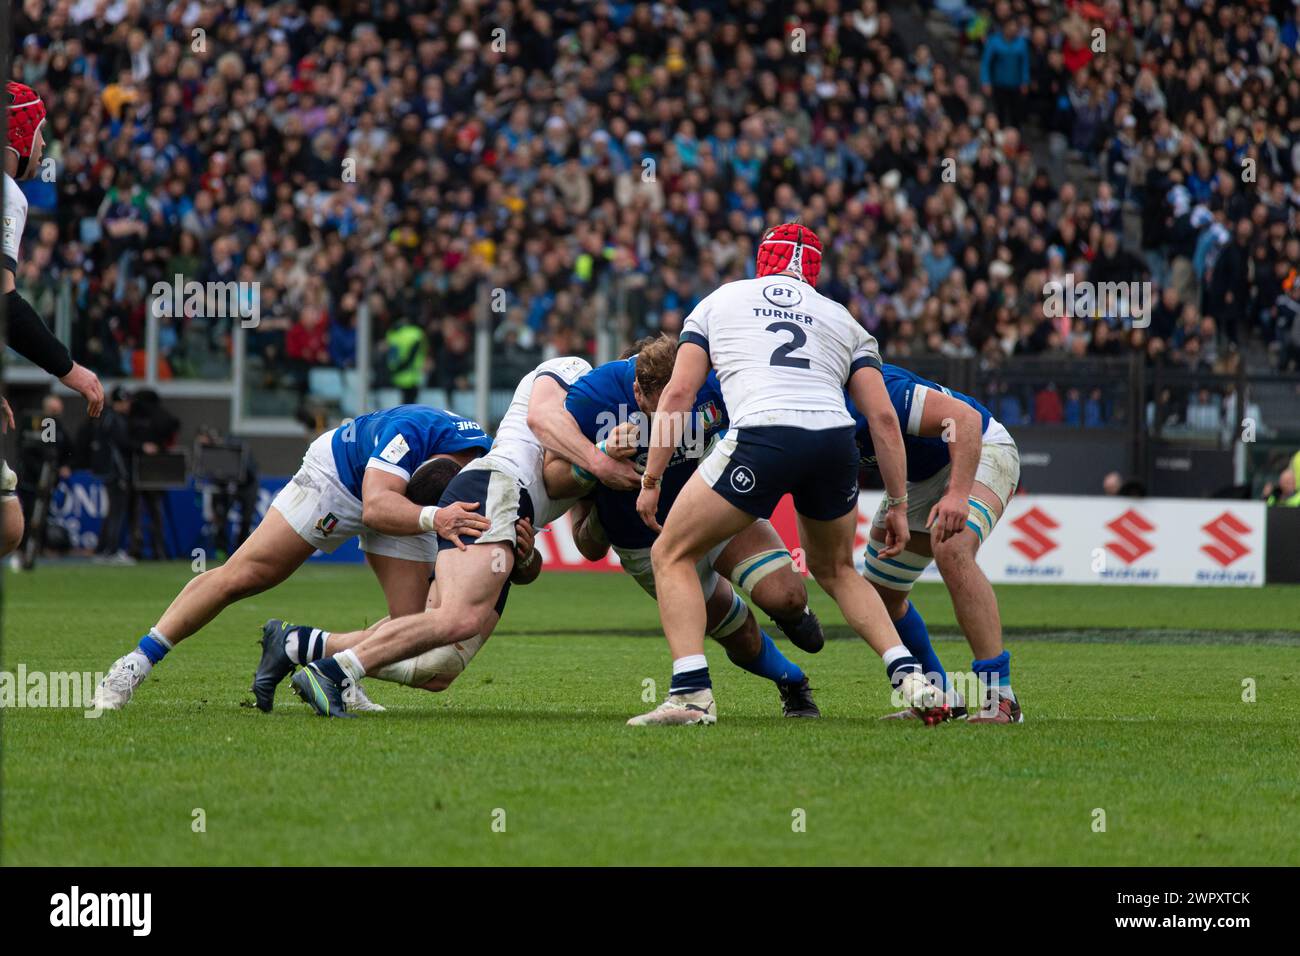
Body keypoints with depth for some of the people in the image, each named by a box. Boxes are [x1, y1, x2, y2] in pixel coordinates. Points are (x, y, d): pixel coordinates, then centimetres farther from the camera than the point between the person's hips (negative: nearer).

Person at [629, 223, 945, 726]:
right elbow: (883, 418, 18)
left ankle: (691, 691, -3)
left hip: (764, 436, -4)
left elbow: (679, 392, 13)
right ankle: (910, 676, 13)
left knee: (671, 555, 13)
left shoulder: (719, 301, 24)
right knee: (834, 568, 29)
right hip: (836, 440, 4)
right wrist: (898, 504, 22)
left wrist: (651, 480, 16)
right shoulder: (842, 320, 27)